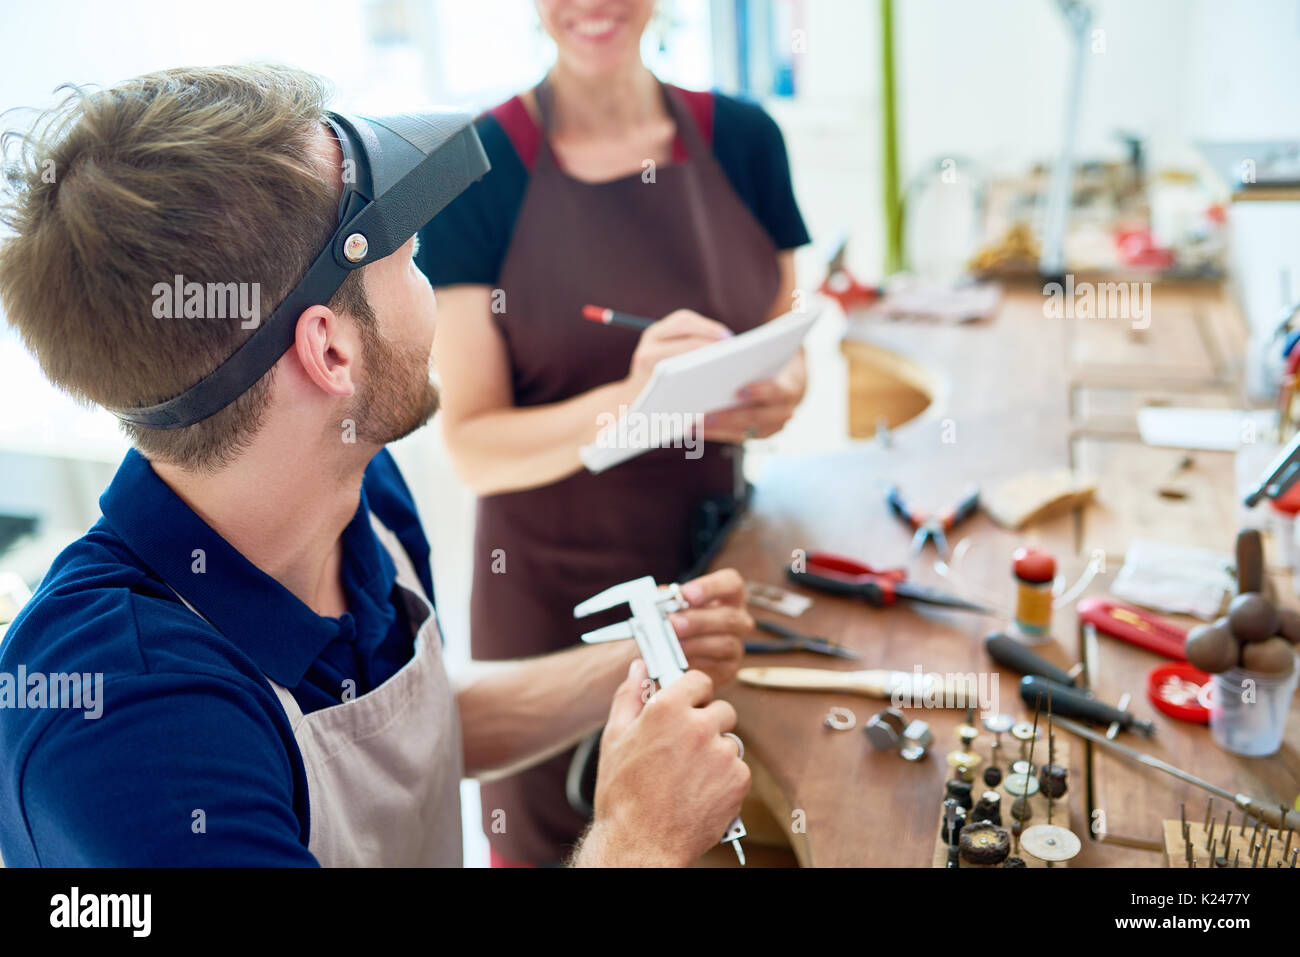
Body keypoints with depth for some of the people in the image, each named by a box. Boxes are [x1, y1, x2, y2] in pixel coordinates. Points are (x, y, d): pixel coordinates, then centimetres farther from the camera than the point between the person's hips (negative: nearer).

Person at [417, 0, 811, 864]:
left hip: (726, 562, 3)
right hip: (555, 588, -3)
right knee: (556, 841, 12)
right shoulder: (479, 168, -11)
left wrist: (779, 394, -13)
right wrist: (628, 404, -29)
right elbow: (473, 447, -12)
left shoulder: (742, 138, -1)